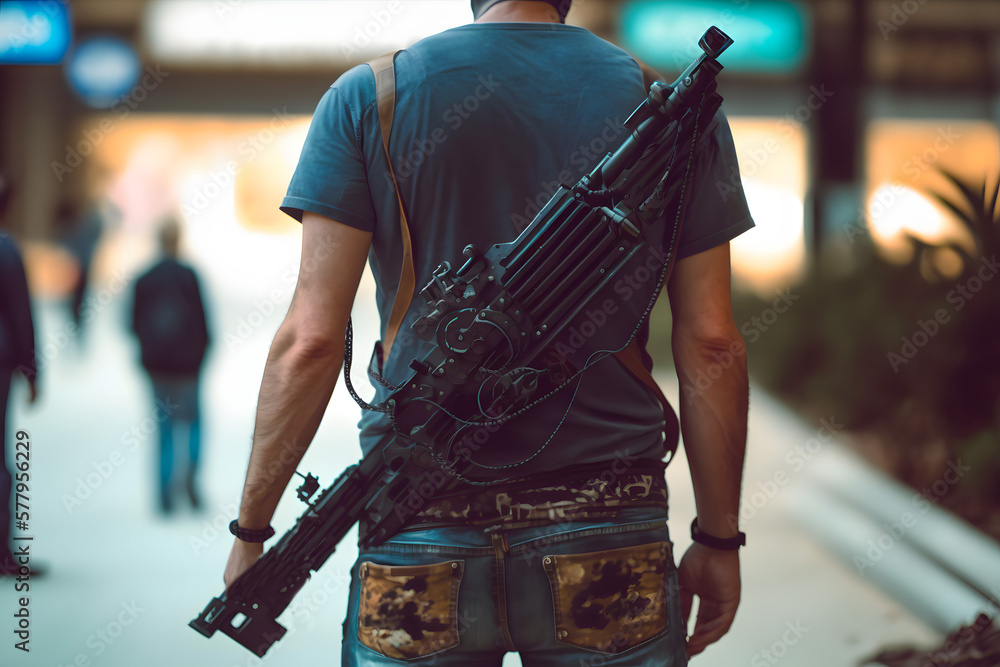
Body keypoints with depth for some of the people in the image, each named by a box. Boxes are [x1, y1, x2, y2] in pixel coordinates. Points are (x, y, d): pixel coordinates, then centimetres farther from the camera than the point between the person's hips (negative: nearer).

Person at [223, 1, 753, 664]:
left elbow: (311, 341, -6)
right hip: (607, 538, 0)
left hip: (422, 536, 0)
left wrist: (251, 531, 2)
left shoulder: (366, 98, -2)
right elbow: (710, 341, 0)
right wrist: (721, 538, 9)